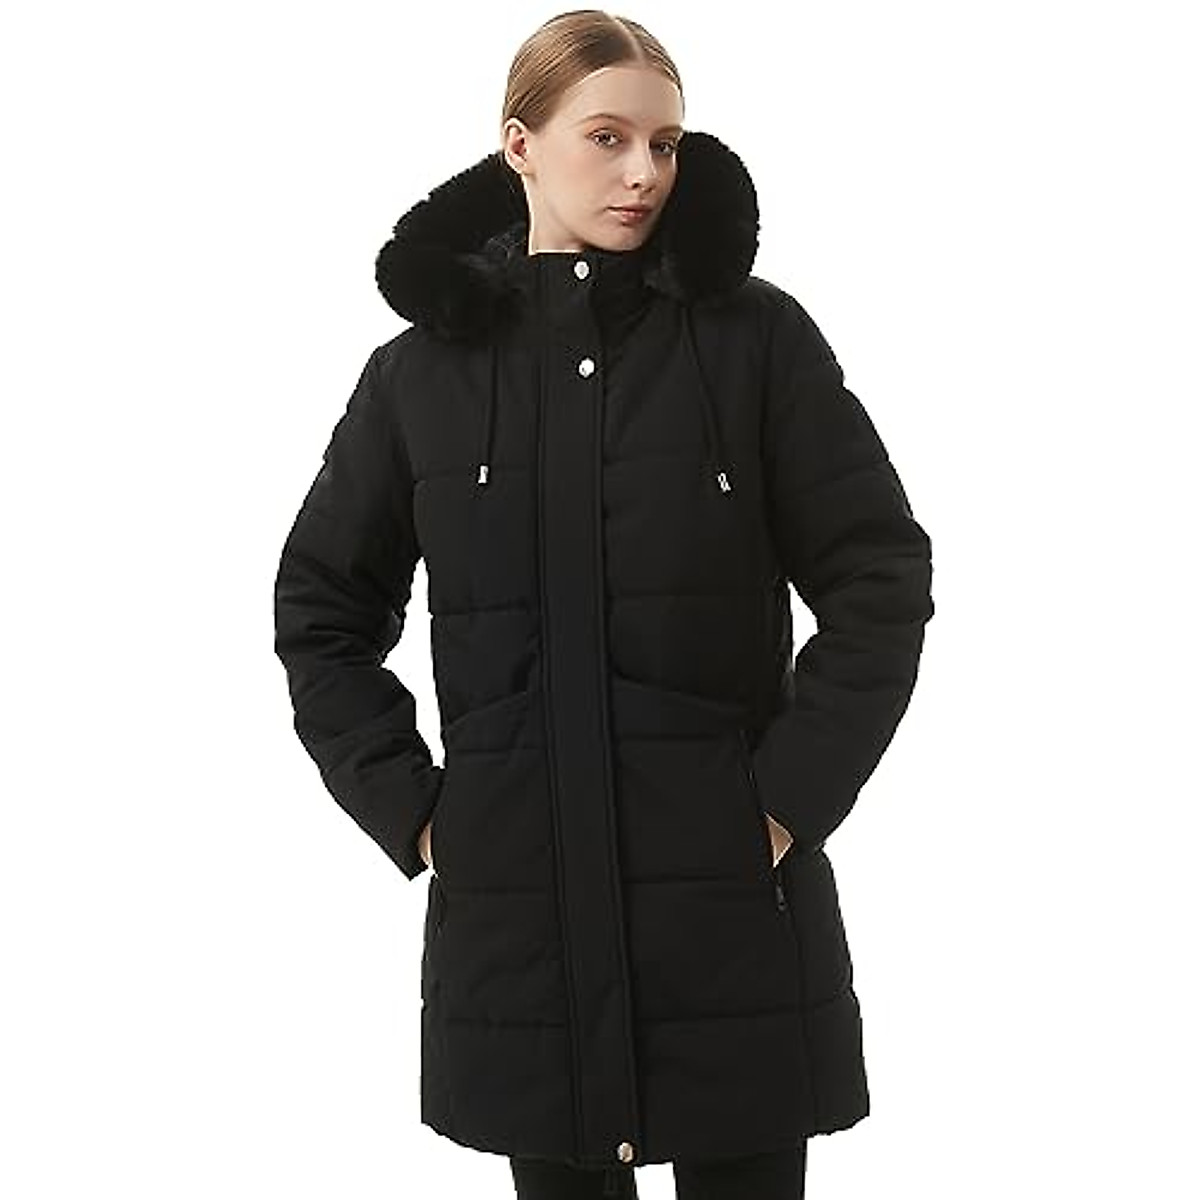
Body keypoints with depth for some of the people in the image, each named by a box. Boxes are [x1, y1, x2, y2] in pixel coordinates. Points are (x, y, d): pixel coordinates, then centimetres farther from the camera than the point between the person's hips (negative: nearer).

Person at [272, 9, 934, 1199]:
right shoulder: (421, 368, 4)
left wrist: (790, 794, -8)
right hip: (515, 902, 2)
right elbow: (322, 615, 10)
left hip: (730, 894, -1)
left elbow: (879, 580, -1)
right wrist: (410, 807, 0)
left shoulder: (758, 338, -1)